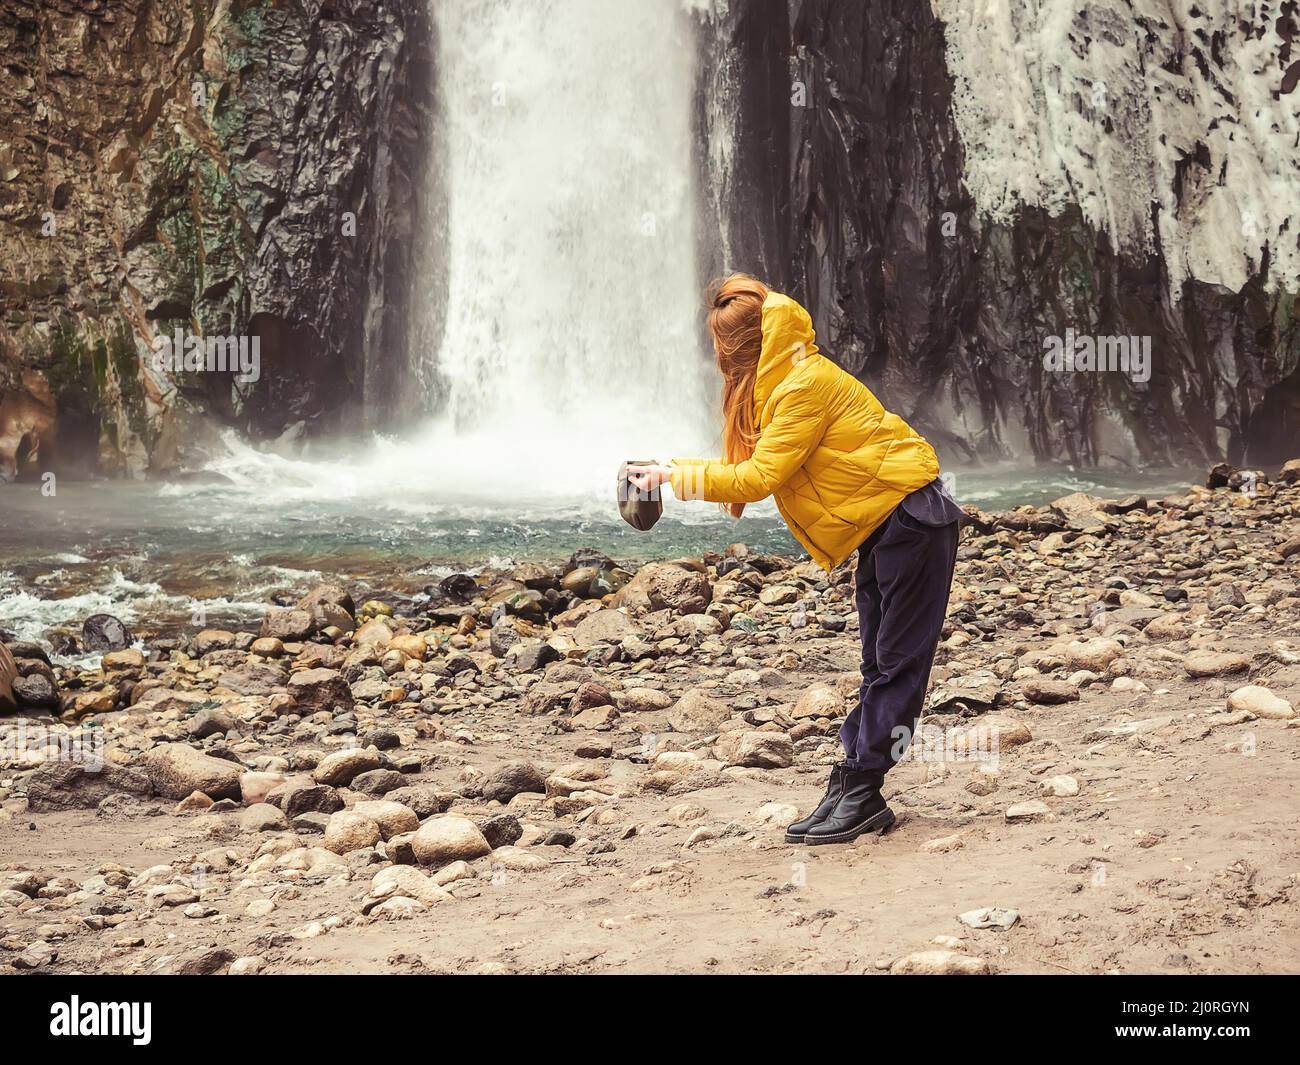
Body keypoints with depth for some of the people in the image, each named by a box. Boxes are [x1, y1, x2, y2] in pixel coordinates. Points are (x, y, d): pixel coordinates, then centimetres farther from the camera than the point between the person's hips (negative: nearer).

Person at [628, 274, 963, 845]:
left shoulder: (806, 385, -20)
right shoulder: (780, 386, 11)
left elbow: (759, 478, -23)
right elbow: (758, 466, 10)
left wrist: (676, 476, -16)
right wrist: (675, 470, 3)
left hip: (912, 520, -10)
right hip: (882, 526, 10)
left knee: (896, 667, -5)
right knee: (880, 668, 8)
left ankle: (858, 794, -5)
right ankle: (854, 795, 10)